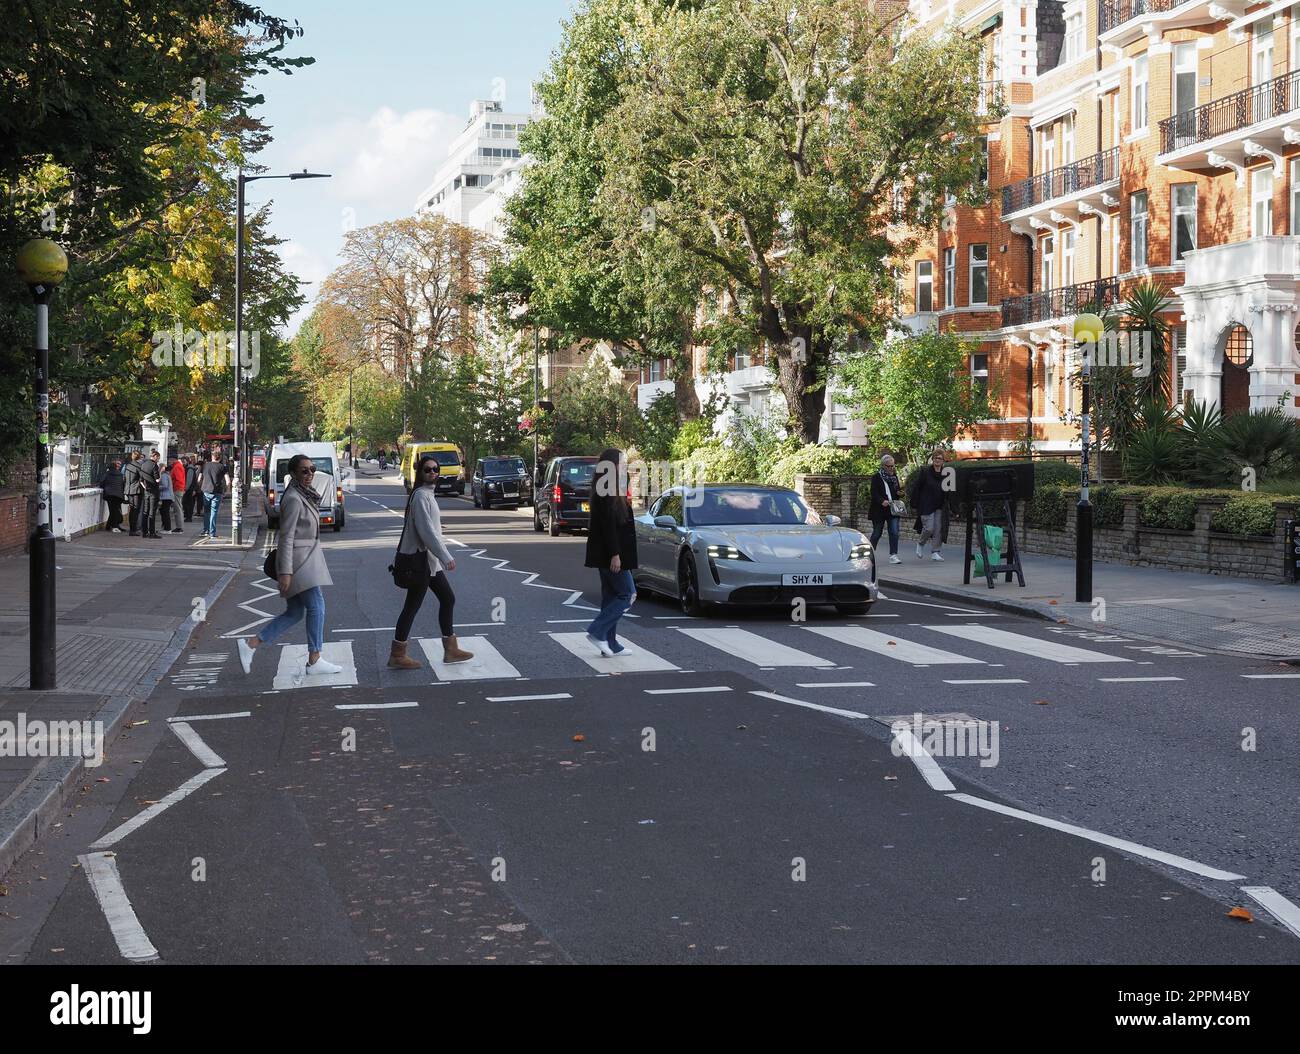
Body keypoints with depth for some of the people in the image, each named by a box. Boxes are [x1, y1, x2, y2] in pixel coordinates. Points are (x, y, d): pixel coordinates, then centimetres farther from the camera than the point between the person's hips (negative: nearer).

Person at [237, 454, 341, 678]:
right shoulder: (294, 499, -15)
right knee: (316, 606, -5)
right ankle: (314, 661, 1)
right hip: (298, 559, -10)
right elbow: (287, 537, -19)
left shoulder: (305, 495, 14)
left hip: (306, 558, 10)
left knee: (294, 613, 10)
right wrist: (285, 572, -22)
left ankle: (250, 645, 11)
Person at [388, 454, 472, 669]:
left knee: (447, 599, 13)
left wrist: (442, 556, 19)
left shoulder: (428, 494, 14)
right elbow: (426, 531, -23)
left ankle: (451, 649, 18)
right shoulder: (421, 496, -16)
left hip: (430, 560, 10)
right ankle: (397, 655, 2)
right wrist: (446, 557, -24)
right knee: (412, 606, -4)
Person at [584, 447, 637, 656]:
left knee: (612, 596, 12)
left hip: (606, 554, 10)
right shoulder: (607, 492, -17)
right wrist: (614, 554, -22)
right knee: (627, 594, -5)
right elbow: (608, 525, -21)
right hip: (611, 553, -10)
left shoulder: (611, 490, 15)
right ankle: (597, 632, -6)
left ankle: (610, 644, 15)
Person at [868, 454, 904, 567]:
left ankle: (893, 555, -7)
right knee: (877, 533, 6)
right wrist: (882, 501, -28)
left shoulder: (894, 476, 13)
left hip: (893, 509, 4)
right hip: (879, 510, -4)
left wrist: (900, 493, 0)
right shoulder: (877, 477, -5)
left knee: (894, 532, -7)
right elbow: (874, 494, -12)